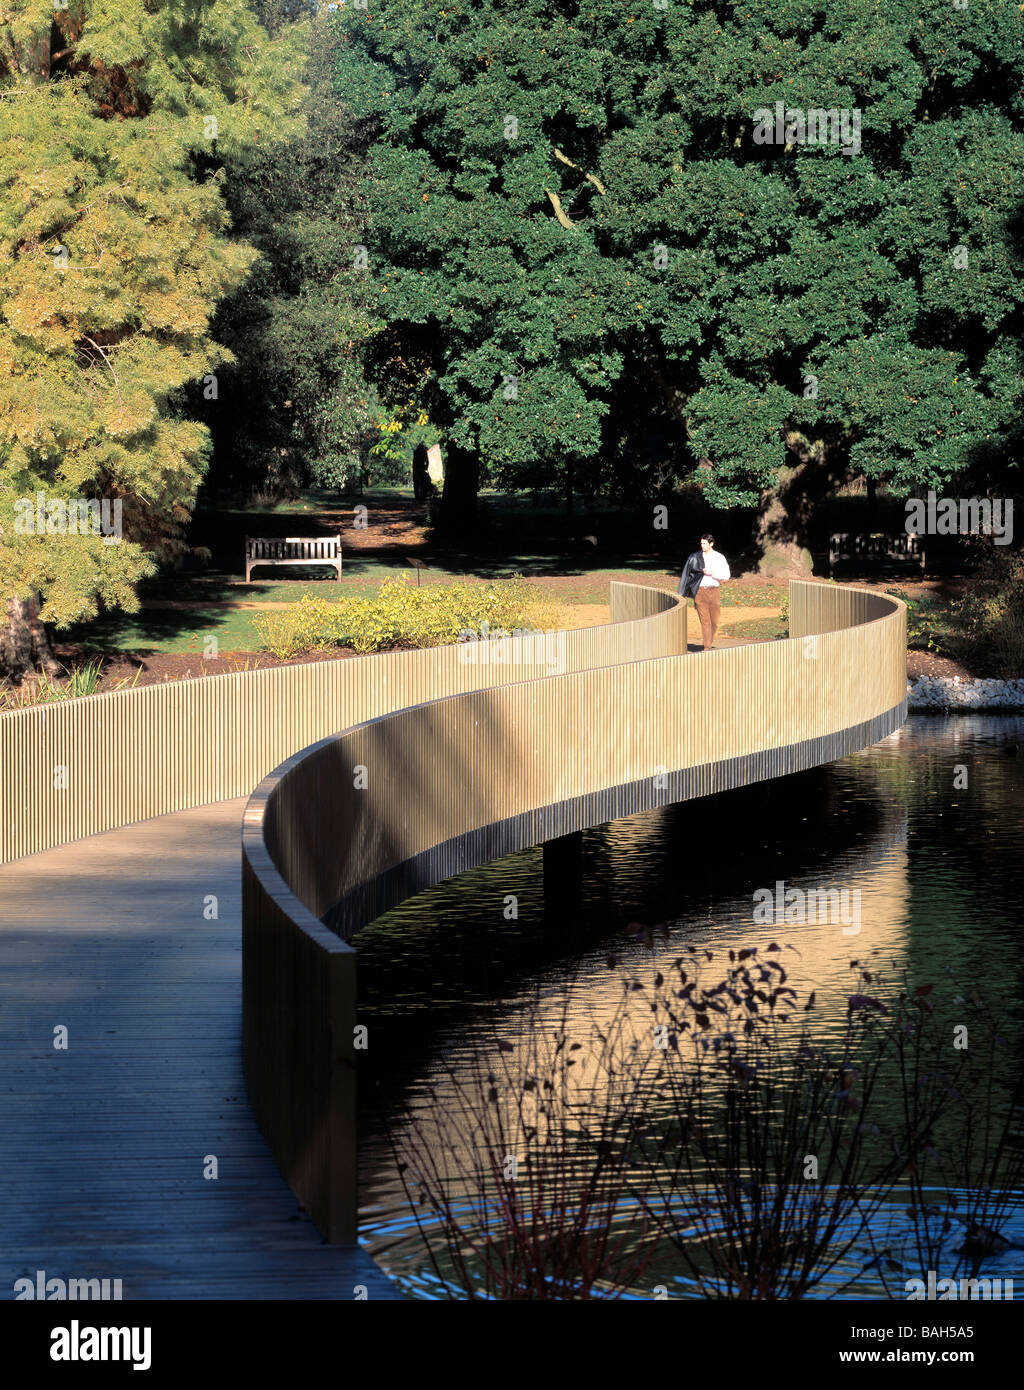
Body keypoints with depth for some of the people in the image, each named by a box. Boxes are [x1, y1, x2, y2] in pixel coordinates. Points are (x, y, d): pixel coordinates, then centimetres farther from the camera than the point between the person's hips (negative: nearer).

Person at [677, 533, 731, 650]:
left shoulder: (719, 557, 4)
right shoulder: (695, 557, 5)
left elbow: (727, 575, 0)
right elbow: (688, 573, 8)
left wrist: (711, 573, -12)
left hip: (714, 591, 0)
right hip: (700, 591, 0)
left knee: (714, 619, 3)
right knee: (704, 620, -6)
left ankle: (711, 638, 33)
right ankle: (707, 647, -4)